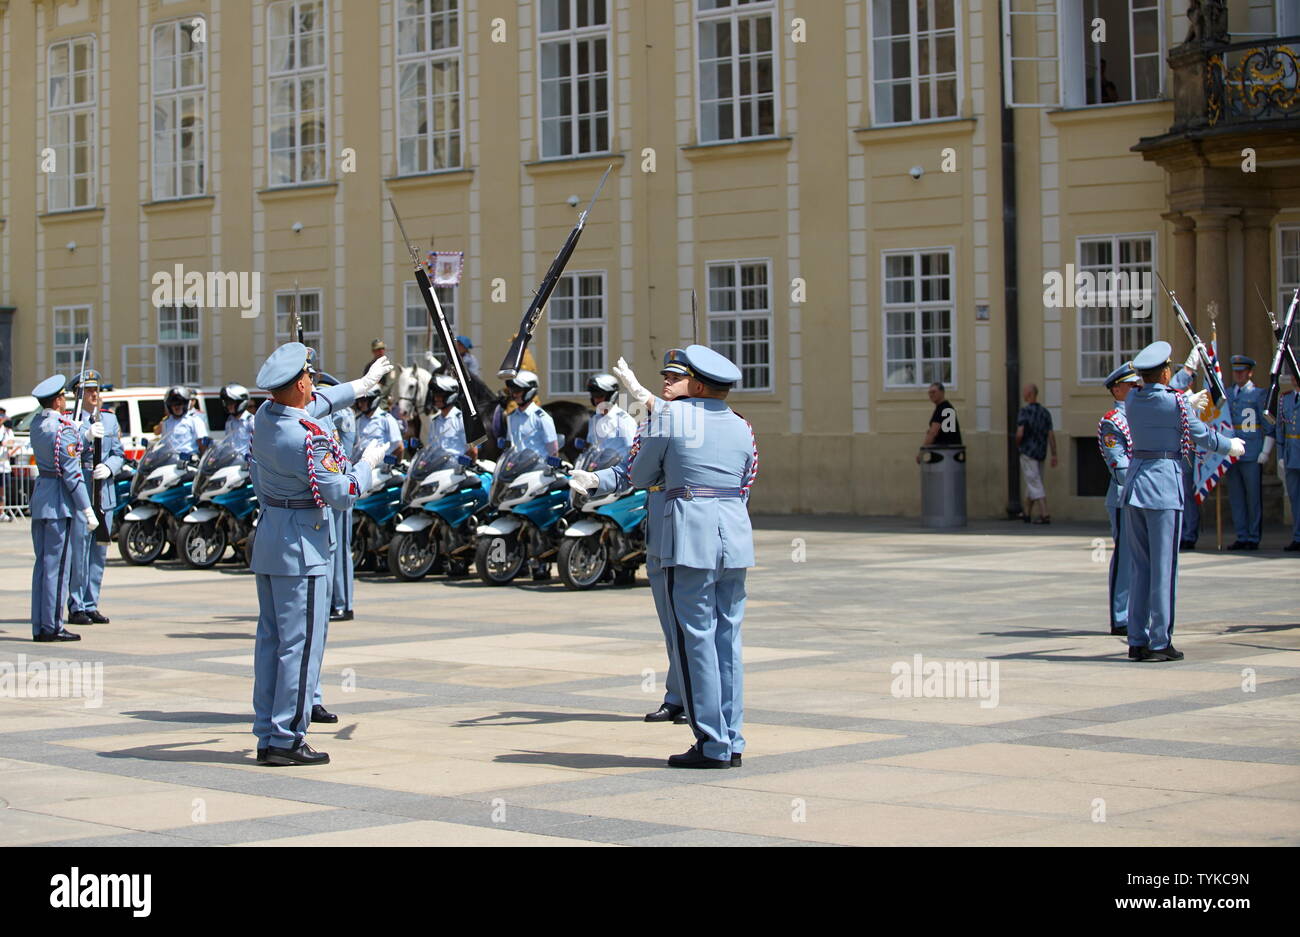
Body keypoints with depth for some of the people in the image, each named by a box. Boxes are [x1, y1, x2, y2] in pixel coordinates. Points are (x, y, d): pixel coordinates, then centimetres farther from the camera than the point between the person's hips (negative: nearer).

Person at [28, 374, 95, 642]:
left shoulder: (36, 424, 9)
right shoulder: (63, 428, -15)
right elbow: (71, 472, -17)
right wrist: (87, 510, -14)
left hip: (39, 496, 8)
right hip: (59, 500, -8)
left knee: (41, 564, 11)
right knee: (56, 565, -4)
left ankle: (39, 627, 14)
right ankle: (52, 627, -2)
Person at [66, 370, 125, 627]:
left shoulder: (110, 418, 16)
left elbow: (119, 454, 13)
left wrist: (109, 468, -8)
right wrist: (87, 436, -26)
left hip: (105, 493, 5)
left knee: (99, 552, 9)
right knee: (78, 551, -7)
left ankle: (91, 605, 16)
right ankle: (76, 608, -1)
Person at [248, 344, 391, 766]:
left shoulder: (265, 415, 5)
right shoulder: (305, 439, -22)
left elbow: (316, 402, 25)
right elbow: (341, 494, -17)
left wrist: (362, 384, 34)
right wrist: (368, 463, 0)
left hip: (267, 539, 9)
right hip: (300, 546, -9)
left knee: (271, 638, 12)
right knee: (301, 643, -5)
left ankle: (266, 736, 16)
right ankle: (286, 739, -4)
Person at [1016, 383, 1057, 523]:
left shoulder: (1024, 411, -14)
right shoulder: (1045, 412, 5)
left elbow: (1019, 434, -21)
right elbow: (1051, 435, 0)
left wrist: (1018, 443, 2)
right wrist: (1054, 455, -1)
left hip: (1028, 453, -6)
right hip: (1040, 454, 6)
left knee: (1035, 485, -7)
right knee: (1032, 483, 18)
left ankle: (1045, 515, -16)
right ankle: (1027, 514, 26)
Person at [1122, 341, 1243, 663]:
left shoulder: (1131, 400, 8)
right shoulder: (1176, 402, -9)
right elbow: (1202, 436, 1)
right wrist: (1232, 446, 20)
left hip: (1134, 480, 6)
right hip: (1164, 483, -6)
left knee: (1140, 566, 11)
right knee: (1163, 567, -1)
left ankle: (1137, 642, 11)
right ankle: (1160, 643, 0)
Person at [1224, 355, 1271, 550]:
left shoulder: (1260, 394, -1)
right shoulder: (1226, 394, 14)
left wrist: (1265, 451, -9)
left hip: (1252, 455, -5)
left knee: (1253, 497, -1)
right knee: (1236, 497, 6)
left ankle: (1253, 538, 4)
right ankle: (1242, 537, 13)